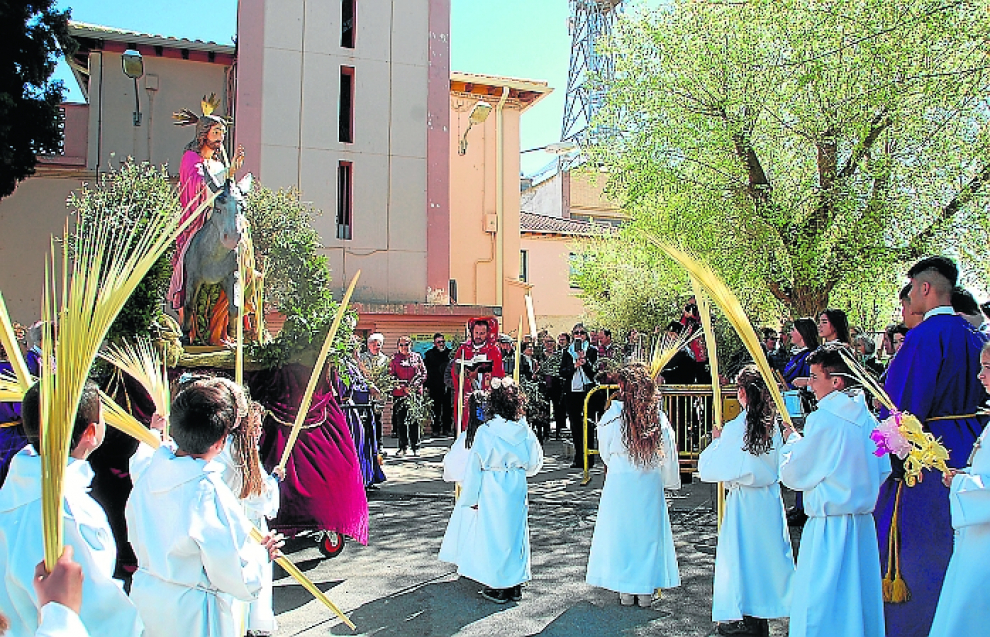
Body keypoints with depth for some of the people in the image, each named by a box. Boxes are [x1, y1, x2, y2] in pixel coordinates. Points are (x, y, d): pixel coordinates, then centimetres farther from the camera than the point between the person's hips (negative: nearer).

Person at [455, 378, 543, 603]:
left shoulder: (486, 431, -13)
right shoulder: (524, 430, -5)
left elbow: (474, 467, -7)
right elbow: (534, 463, 4)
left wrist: (471, 498, 3)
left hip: (492, 492, -3)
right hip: (517, 490, 4)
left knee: (494, 533, 7)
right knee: (515, 532, 14)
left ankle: (498, 587, 14)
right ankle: (515, 586, 23)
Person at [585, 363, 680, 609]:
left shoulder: (613, 416, -12)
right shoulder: (659, 418, -7)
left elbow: (605, 453, 1)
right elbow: (669, 457, 1)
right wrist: (670, 482, 17)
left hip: (620, 484, -2)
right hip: (650, 486, 2)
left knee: (621, 532, 10)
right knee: (648, 532, 12)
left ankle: (626, 591, 17)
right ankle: (645, 591, 19)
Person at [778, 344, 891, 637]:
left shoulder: (823, 419, -17)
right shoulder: (867, 418, 5)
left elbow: (793, 475, -11)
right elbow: (883, 470, 15)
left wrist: (792, 441, 6)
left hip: (830, 527, -8)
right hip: (863, 523, 8)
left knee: (821, 608, 1)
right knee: (860, 600, 16)